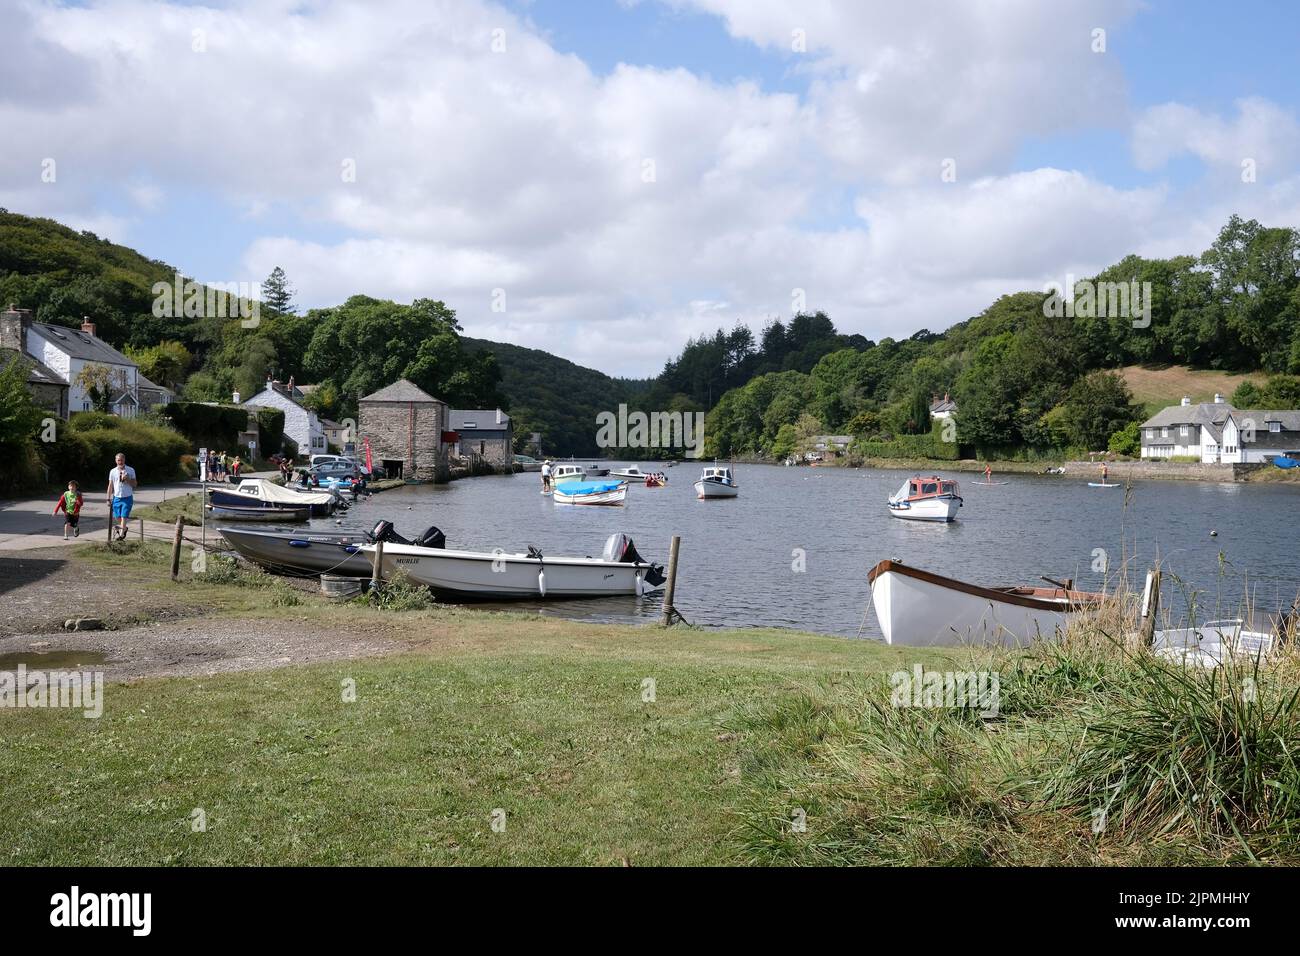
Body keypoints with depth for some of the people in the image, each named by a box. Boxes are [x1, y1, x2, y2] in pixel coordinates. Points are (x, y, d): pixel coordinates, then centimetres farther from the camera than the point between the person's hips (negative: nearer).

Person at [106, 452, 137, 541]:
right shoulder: (113, 471, 4)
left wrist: (128, 479, -18)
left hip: (127, 498, -3)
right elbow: (110, 486, 9)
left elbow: (135, 484, 1)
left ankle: (121, 535, -7)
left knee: (123, 517, -9)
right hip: (116, 497, 3)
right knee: (117, 517, 9)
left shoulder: (131, 470, -2)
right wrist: (109, 499, 7)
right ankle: (124, 529, 35)